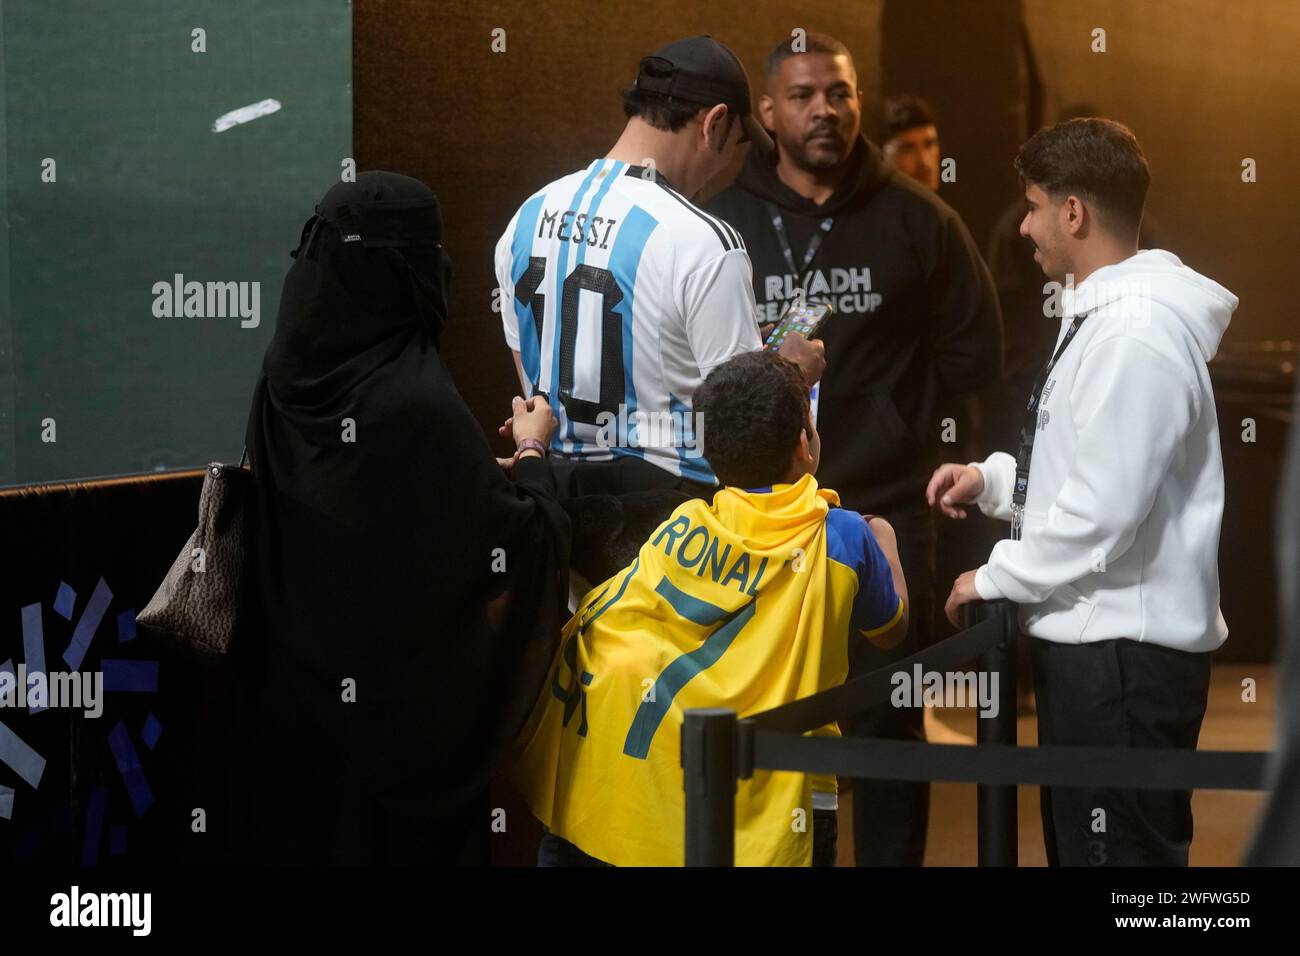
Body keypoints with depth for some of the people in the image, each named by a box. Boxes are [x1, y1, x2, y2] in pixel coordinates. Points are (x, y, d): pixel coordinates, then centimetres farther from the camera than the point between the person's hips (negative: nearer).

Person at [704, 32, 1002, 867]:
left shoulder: (917, 220, 1)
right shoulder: (720, 219, -1)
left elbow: (974, 353, 8)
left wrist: (891, 419, 1)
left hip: (885, 511, 0)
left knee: (888, 724, 6)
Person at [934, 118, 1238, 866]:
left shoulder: (1135, 334, -19)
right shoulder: (1103, 315, 15)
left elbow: (1105, 511, -23)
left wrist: (996, 580, -12)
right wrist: (992, 479, 10)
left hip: (1125, 651, -11)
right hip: (1094, 640, 11)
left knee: (1121, 853, -5)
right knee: (1082, 847, 17)